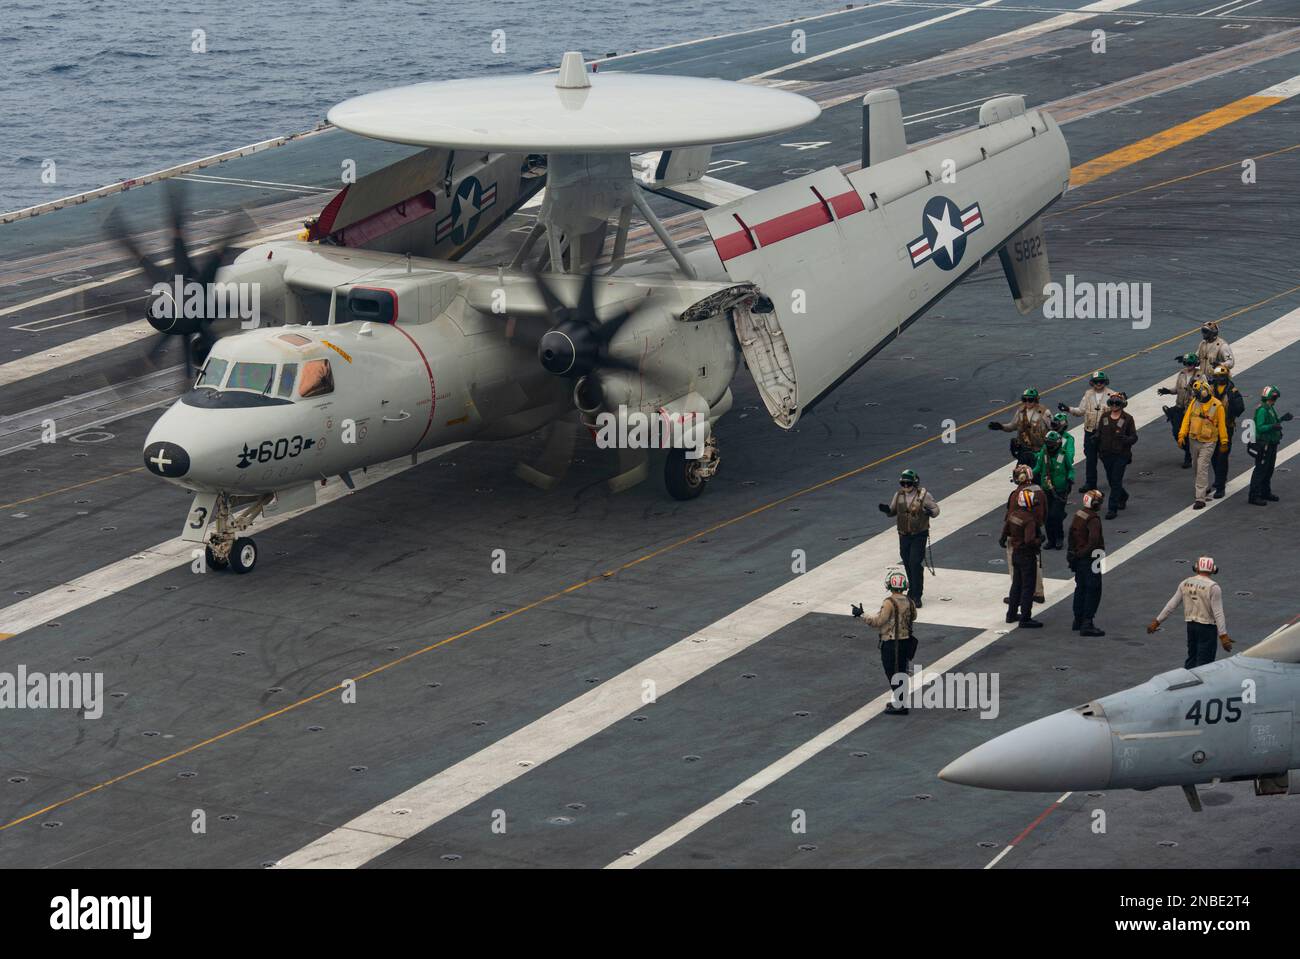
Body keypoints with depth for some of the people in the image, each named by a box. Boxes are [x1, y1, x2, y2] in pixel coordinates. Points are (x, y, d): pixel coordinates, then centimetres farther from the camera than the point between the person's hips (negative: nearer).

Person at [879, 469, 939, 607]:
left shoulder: (924, 495, -10)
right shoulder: (899, 495, 3)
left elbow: (936, 509, -3)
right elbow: (893, 511, 13)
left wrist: (931, 512, -26)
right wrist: (887, 509, -10)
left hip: (919, 535, -5)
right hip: (904, 535, 5)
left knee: (916, 563, -11)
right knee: (907, 563, 14)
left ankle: (916, 596, -7)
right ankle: (913, 589, 33)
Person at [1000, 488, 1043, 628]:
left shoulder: (1012, 515, 0)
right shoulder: (1029, 519, -25)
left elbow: (1005, 531, 13)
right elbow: (1029, 540, -30)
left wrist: (1003, 540, 31)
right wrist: (1039, 540, -13)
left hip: (1016, 552, 8)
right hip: (1027, 555, -8)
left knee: (1016, 584, 21)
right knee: (1028, 587, 0)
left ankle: (1012, 614, 30)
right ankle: (1025, 618, 2)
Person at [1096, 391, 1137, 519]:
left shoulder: (1127, 419, -5)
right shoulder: (1105, 417, 7)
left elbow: (1134, 437, -6)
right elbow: (1099, 433, 15)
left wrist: (1125, 439, -25)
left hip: (1121, 455, -5)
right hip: (1106, 454, 5)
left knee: (1116, 481, -8)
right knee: (1111, 481, 16)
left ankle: (1112, 509, -4)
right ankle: (1123, 497, 44)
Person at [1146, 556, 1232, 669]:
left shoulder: (1186, 583, 2)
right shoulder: (1213, 587, -15)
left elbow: (1171, 605, 6)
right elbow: (1218, 613, -19)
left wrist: (1157, 621, 14)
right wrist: (1223, 635, -20)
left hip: (1191, 625, 6)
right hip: (1207, 627, -6)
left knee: (1192, 657, 19)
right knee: (1204, 660, 0)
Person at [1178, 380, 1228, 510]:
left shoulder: (1217, 406, -12)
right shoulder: (1194, 402, 1)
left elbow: (1222, 425, -5)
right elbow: (1187, 419, 3)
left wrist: (1224, 442, -1)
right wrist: (1182, 435, -2)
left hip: (1208, 442, -6)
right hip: (1193, 440, 6)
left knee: (1202, 469, -11)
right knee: (1197, 466, 21)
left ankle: (1200, 499, -11)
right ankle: (1205, 487, 45)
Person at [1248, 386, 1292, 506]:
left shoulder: (1270, 408, 11)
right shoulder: (1262, 410, -20)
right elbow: (1260, 427, -27)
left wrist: (1281, 419, 21)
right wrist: (1272, 426, -38)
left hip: (1270, 444, 10)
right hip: (1264, 445, -10)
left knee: (1269, 470, 19)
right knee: (1260, 470, -8)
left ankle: (1265, 493, 32)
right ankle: (1254, 496, -5)